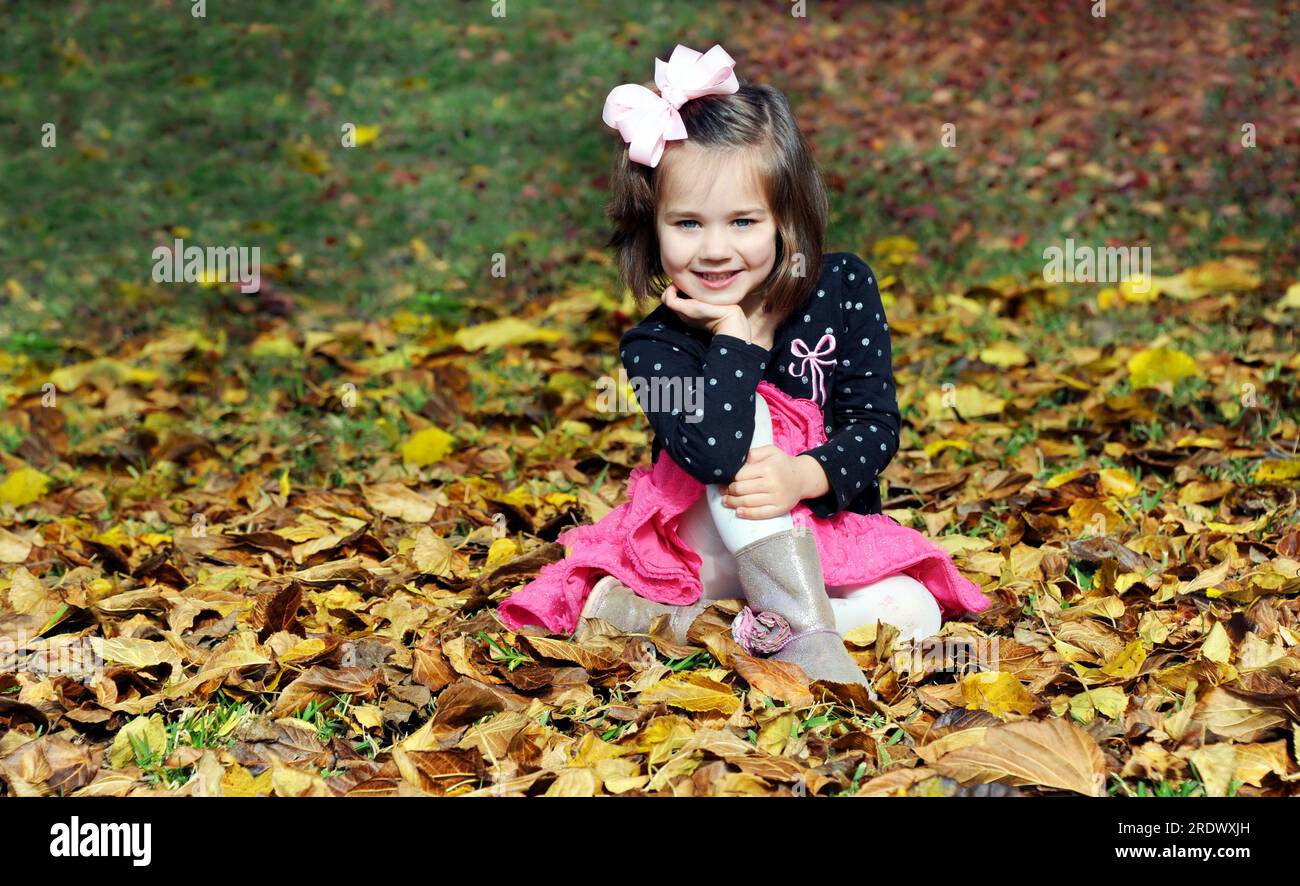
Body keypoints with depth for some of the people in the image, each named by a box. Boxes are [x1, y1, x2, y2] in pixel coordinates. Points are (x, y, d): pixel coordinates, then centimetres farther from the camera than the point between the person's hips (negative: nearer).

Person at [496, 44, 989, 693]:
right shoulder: (654, 346, -18)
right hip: (698, 540, -2)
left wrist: (804, 476, -28)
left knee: (914, 614, -24)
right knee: (743, 423, -30)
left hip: (827, 531, 3)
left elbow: (876, 422, -10)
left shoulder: (844, 288, -10)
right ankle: (806, 637, -32)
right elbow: (715, 454, -34)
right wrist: (732, 333, -28)